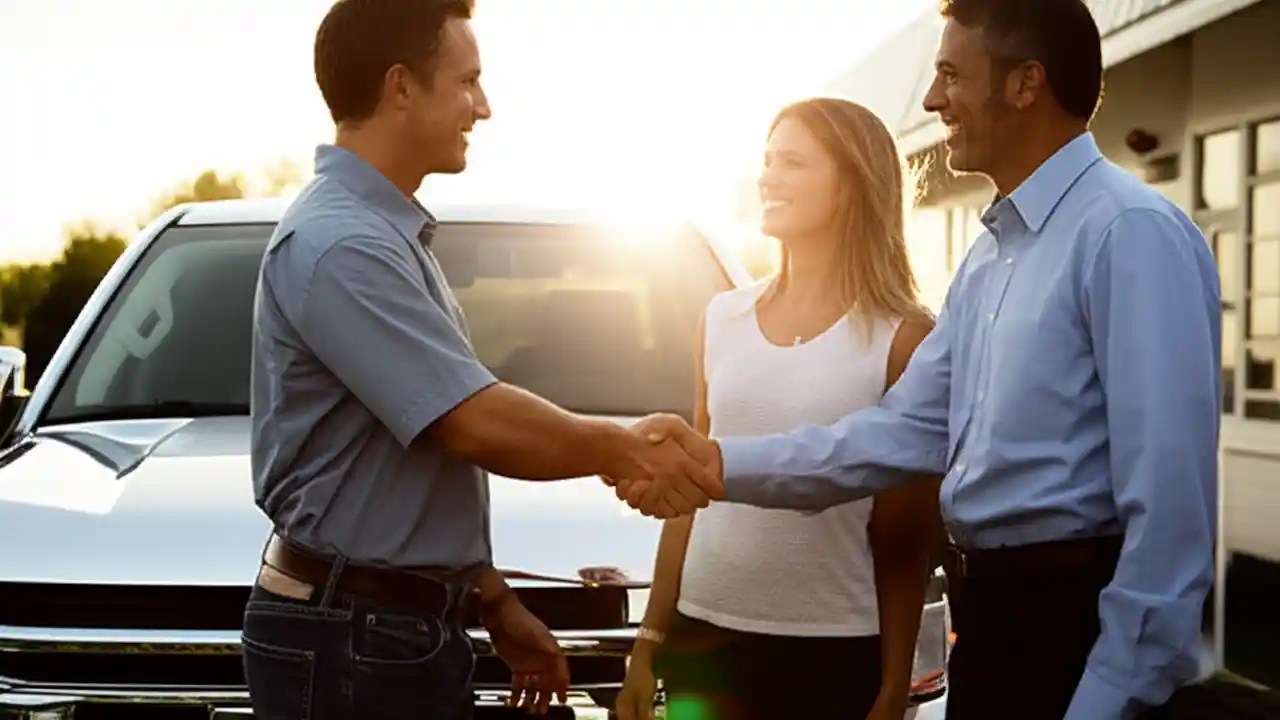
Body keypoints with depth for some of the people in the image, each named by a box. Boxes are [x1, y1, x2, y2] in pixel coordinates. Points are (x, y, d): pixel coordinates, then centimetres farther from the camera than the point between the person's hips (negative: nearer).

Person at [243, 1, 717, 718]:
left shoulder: (389, 232, 12)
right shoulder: (339, 244, -20)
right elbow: (480, 425, -24)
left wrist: (498, 605, 17)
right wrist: (623, 448, -8)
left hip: (408, 626, 9)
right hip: (350, 638, -9)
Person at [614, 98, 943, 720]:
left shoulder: (902, 338, -5)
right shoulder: (724, 317, 8)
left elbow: (908, 536, -4)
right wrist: (650, 639, 11)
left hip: (835, 650, -3)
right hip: (705, 636, 4)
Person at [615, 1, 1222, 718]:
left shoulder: (1130, 234, -17)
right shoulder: (988, 258, 13)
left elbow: (1169, 494, -22)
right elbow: (907, 432, 10)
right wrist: (720, 462, 2)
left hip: (1073, 622, -9)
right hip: (991, 613, 9)